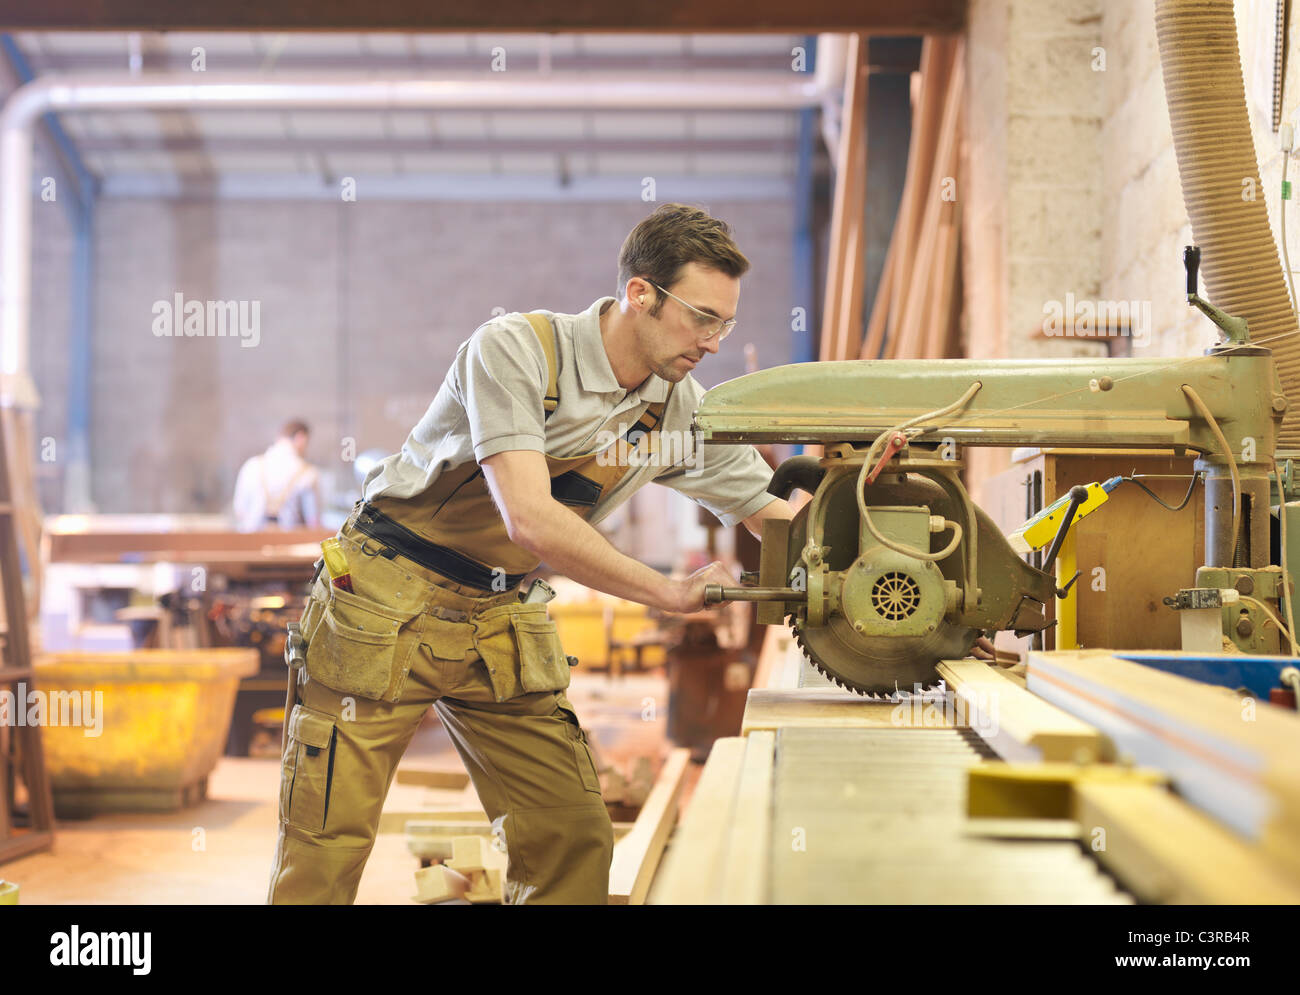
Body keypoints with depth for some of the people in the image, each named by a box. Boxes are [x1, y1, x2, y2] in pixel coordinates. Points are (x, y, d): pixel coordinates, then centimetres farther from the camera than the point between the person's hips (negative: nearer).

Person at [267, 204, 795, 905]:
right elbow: (530, 519, -30)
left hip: (501, 619, 6)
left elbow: (776, 518, 8)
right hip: (386, 603, -6)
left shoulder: (683, 413, -1)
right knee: (326, 846, -6)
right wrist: (672, 593, -25)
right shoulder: (516, 349, -21)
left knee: (574, 837, -1)